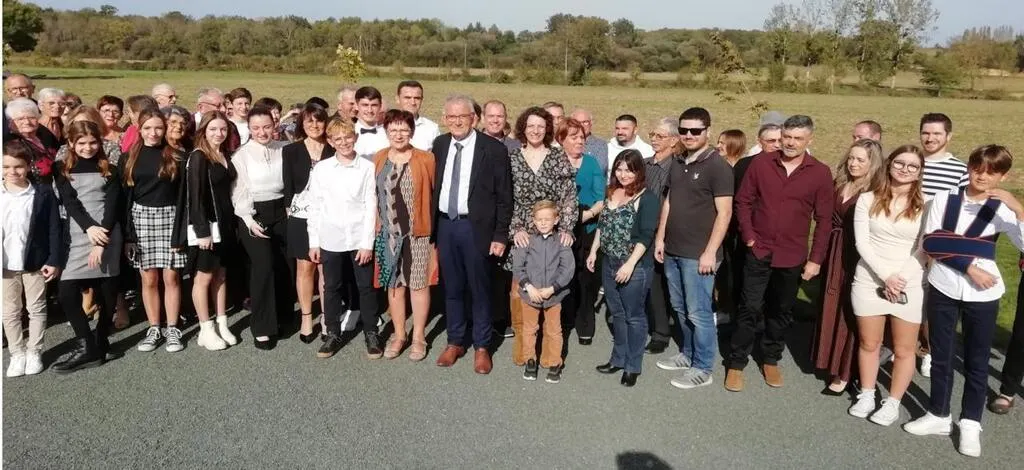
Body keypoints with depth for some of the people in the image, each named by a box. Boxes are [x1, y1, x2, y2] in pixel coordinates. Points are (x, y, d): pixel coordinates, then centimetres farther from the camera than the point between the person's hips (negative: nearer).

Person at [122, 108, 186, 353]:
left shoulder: (174, 156, 3)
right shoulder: (130, 157, 6)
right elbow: (125, 196, 5)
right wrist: (127, 233, -2)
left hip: (169, 217, -1)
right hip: (141, 218, 1)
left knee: (171, 277, 1)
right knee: (149, 279, 5)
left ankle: (172, 329, 11)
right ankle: (154, 329, 17)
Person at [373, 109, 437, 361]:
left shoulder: (426, 159, -6)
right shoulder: (379, 159, 5)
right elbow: (372, 195, 8)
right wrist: (375, 227, 6)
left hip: (418, 232, -3)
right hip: (388, 233, 3)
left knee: (419, 284, 7)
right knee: (393, 284, 12)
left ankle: (419, 337, 21)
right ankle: (399, 334, 27)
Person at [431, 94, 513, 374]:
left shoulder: (493, 149, -9)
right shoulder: (439, 145, 5)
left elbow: (504, 197, -7)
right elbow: (433, 186, 9)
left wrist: (500, 235, -10)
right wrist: (431, 225, 5)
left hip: (476, 227, -4)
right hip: (445, 225, 4)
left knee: (479, 289, 7)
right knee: (452, 288, 15)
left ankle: (482, 347, 22)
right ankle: (455, 342, 30)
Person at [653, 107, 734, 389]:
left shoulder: (717, 166, -10)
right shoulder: (678, 163, 11)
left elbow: (724, 212, -14)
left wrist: (710, 252, -17)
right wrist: (660, 238, 13)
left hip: (698, 254, -7)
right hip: (673, 251, 7)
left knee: (698, 312, 1)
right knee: (680, 309, 16)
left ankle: (703, 368, 13)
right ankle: (688, 354, 32)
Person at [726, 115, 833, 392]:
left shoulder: (820, 173, -4)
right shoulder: (761, 163, -3)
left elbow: (824, 220, -2)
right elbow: (743, 201, 2)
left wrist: (816, 259, -5)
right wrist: (749, 236, -7)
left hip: (792, 256, 1)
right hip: (759, 251, -1)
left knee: (782, 311, 14)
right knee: (750, 308, 1)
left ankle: (771, 360, 30)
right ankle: (736, 363, 13)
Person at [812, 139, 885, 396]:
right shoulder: (839, 185, 7)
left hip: (858, 260, -7)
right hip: (835, 257, 7)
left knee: (851, 314, 2)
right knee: (833, 311, 14)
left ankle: (845, 373, 11)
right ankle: (834, 364, 29)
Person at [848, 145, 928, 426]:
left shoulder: (926, 205, -1)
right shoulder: (868, 199, 0)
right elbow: (862, 242, -5)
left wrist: (900, 277, -13)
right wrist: (886, 275, -14)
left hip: (910, 284, 0)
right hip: (870, 281, 1)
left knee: (903, 349, 7)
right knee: (868, 343, 11)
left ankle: (893, 403, 21)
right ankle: (866, 395, 27)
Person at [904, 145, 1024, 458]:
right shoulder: (943, 200, -3)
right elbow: (930, 243, -9)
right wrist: (968, 266, -15)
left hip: (982, 294, -1)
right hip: (942, 288, 1)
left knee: (977, 361, 10)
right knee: (941, 356, 12)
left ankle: (970, 424, 25)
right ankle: (939, 416, 28)